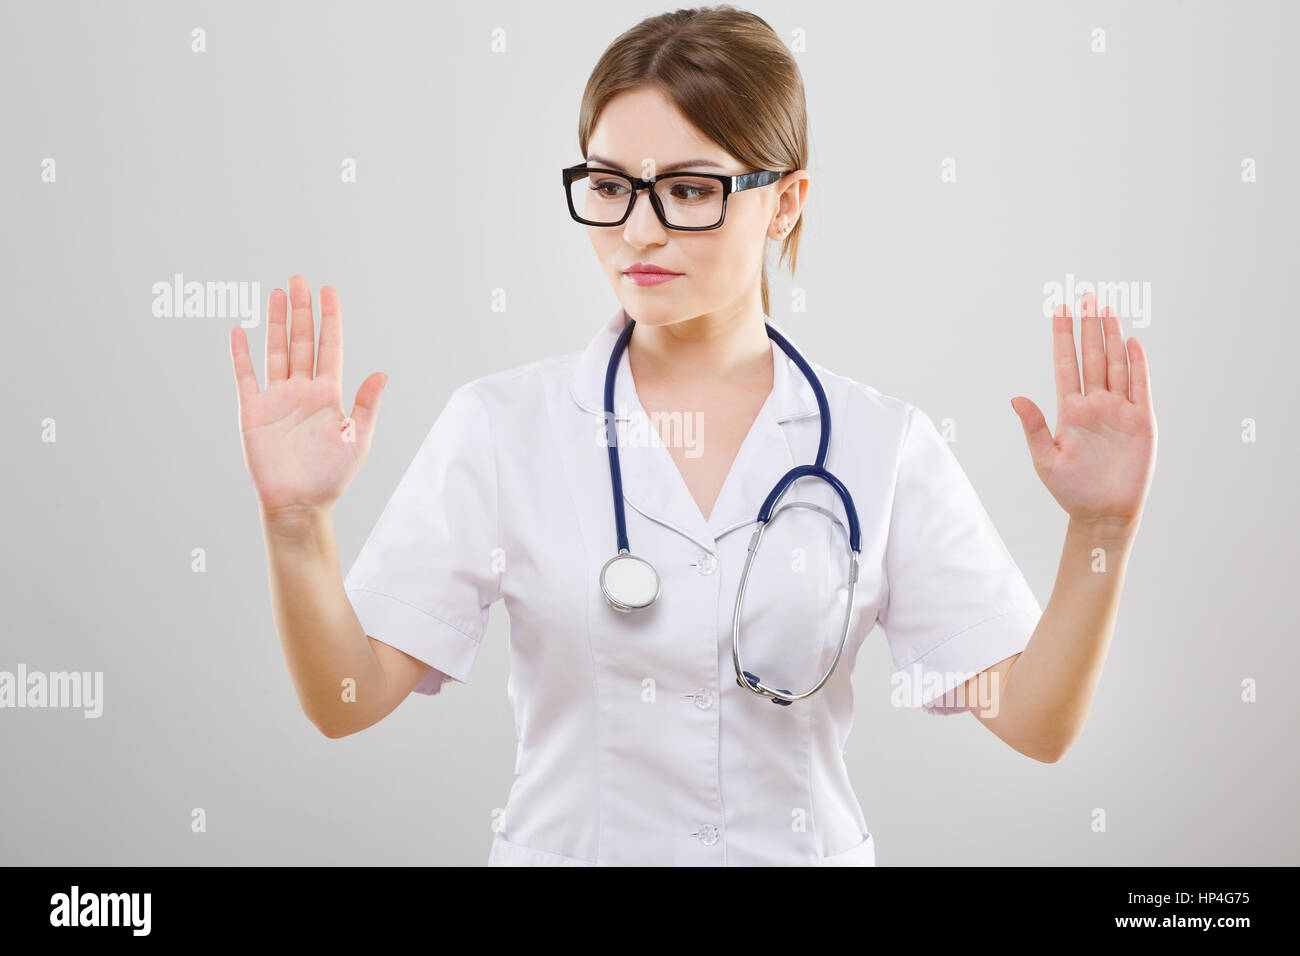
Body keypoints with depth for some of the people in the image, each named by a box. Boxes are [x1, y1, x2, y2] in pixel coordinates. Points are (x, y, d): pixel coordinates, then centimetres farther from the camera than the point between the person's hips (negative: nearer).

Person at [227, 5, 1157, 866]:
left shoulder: (884, 445, -8)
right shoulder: (500, 426, -9)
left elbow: (1036, 720, -8)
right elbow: (348, 700, -10)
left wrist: (1100, 532, -20)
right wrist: (298, 523, -25)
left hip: (806, 846, 1)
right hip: (567, 844, 0)